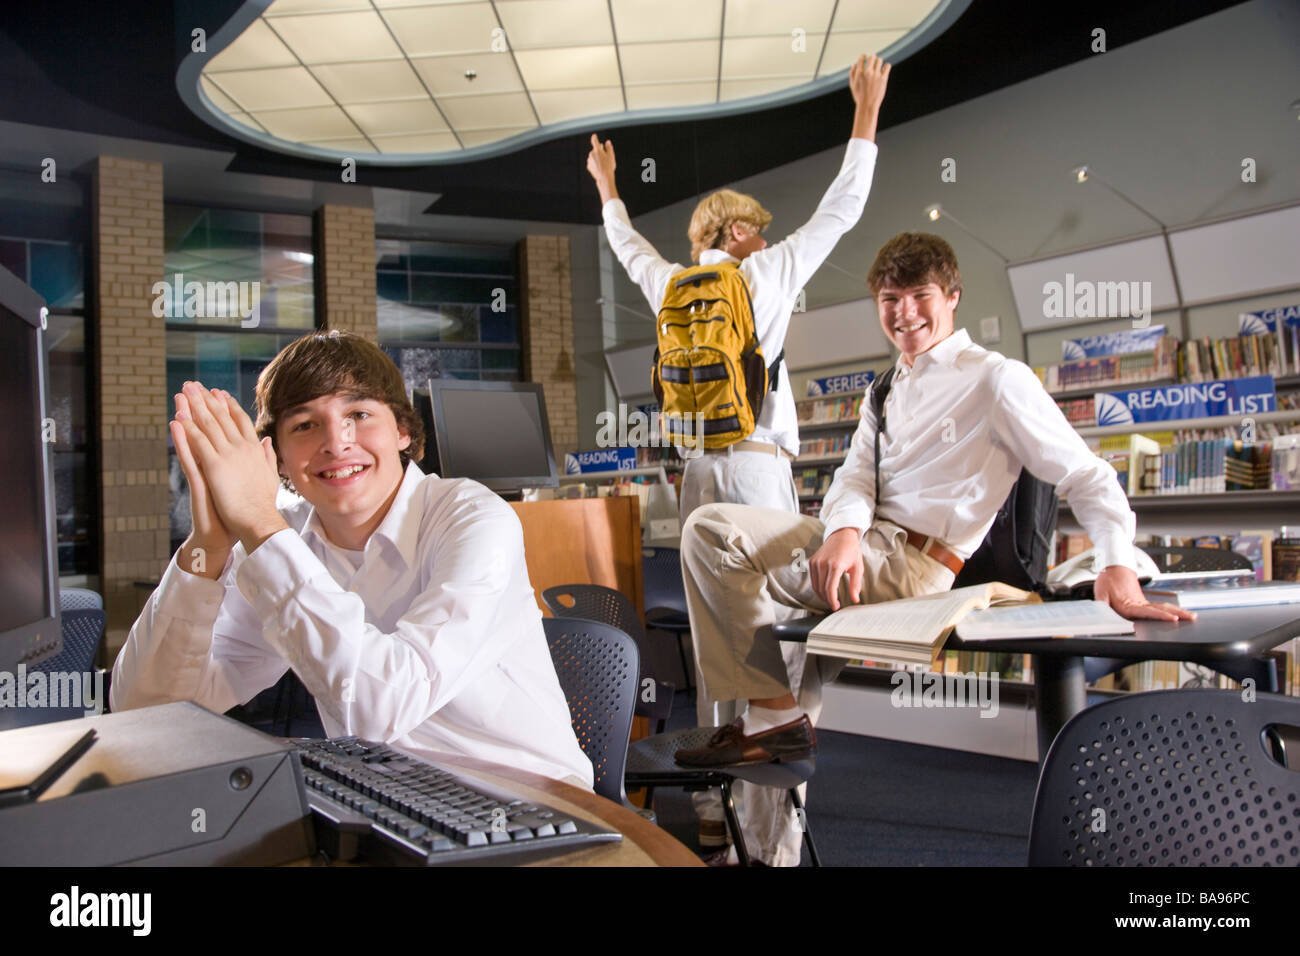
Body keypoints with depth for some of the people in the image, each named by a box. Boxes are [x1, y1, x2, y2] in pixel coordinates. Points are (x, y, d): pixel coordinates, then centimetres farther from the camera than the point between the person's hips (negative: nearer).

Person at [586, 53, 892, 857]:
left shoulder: (671, 286, 13)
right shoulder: (766, 274, 2)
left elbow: (629, 246, 33)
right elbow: (841, 210, 8)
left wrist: (608, 188, 51)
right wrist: (867, 113, 18)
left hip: (699, 467, 6)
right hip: (760, 466, -5)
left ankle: (713, 810, 15)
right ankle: (763, 810, -6)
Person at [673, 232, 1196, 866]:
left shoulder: (995, 378, -2)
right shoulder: (886, 392, 23)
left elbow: (1086, 475, -8)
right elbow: (855, 474, 8)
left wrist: (1118, 567, -26)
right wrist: (844, 529, -16)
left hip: (915, 566, -8)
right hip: (862, 547, 8)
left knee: (713, 537, -17)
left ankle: (776, 714, -8)